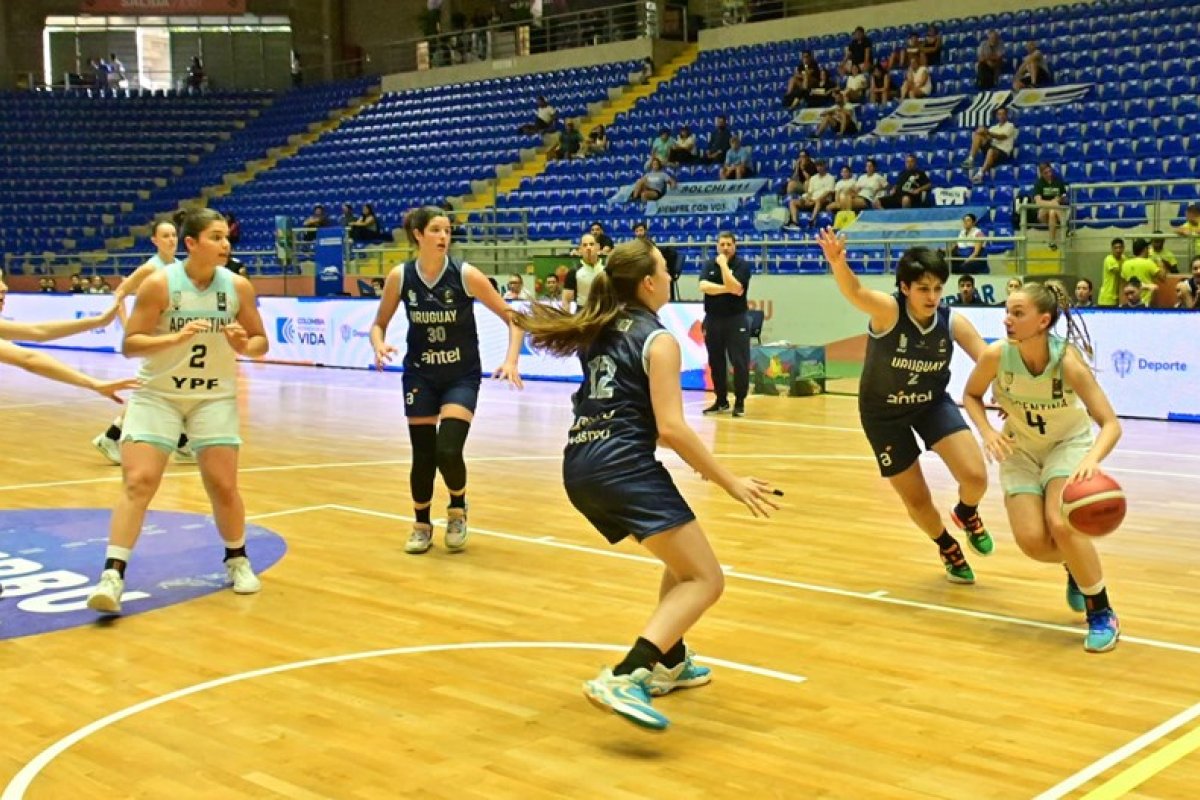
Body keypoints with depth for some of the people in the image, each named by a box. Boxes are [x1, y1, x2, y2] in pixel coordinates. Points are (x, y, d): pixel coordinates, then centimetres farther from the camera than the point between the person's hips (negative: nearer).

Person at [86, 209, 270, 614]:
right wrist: (175, 337, -29)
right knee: (138, 481, -12)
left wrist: (244, 345, -18)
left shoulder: (238, 287, -5)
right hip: (157, 395, -2)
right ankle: (112, 575, -10)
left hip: (215, 397, 2)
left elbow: (260, 341, 5)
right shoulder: (159, 284, -13)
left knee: (223, 486, 2)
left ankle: (237, 560, 27)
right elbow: (130, 344, -14)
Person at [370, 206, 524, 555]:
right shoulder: (400, 277, -9)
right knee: (423, 456, 0)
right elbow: (379, 324, 4)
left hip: (462, 375, -2)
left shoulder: (465, 274, -15)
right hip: (420, 374, 2)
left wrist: (511, 359, -22)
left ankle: (458, 510, 16)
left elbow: (512, 317, -9)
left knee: (448, 451, -16)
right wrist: (379, 346, -18)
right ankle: (422, 525, 25)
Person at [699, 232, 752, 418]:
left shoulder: (742, 265, -5)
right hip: (713, 319, 4)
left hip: (736, 319, -4)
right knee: (715, 362, 10)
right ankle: (721, 401, 21)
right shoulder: (709, 265, 6)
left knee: (740, 362, -6)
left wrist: (723, 264, -17)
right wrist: (727, 289, -16)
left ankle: (739, 402, 3)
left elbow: (735, 287, -21)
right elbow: (703, 286, -10)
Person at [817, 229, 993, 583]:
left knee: (976, 478, -14)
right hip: (884, 415, -2)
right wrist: (838, 264, -70)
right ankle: (948, 548, 42)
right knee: (917, 502, 8)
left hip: (933, 404, 2)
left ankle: (967, 514, 25)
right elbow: (855, 292, -49)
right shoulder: (888, 310, -29)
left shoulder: (953, 322, -18)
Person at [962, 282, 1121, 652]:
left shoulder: (1068, 360, -31)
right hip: (1020, 449, 3)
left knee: (1061, 523, -27)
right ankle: (1079, 567, 24)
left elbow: (1110, 424, -32)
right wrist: (987, 431, -22)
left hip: (1069, 444, -2)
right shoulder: (996, 355, -24)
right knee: (1032, 541, -13)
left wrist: (1092, 458, -52)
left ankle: (1102, 615, -6)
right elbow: (971, 395, -3)